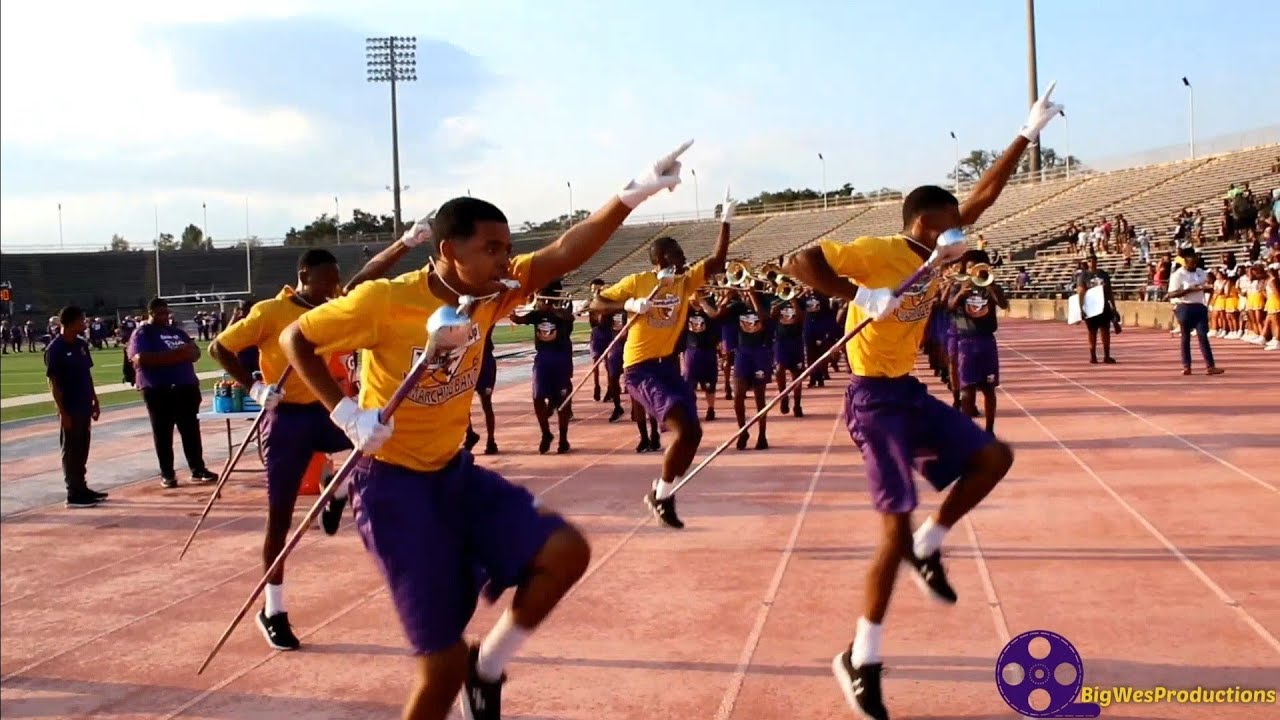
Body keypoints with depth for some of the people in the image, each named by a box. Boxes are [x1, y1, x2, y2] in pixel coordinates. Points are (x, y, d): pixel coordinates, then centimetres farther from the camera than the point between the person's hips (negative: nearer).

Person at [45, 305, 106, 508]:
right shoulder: (55, 349, -13)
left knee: (82, 450, 14)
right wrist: (62, 412, -17)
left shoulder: (82, 345, 10)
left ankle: (81, 488, 23)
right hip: (70, 409, -8)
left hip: (84, 407, 8)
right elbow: (53, 383, -14)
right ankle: (73, 494, 4)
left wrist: (95, 401, 15)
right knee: (71, 451, -1)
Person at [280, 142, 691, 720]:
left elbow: (564, 255, -17)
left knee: (566, 551, -8)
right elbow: (295, 339, -9)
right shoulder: (384, 301, -20)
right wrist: (346, 413, -20)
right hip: (391, 481, -6)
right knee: (444, 661, -6)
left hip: (454, 470, 7)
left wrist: (633, 196, -30)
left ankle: (487, 665, 13)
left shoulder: (490, 294, -4)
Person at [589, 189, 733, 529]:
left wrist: (725, 222, 0)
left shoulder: (686, 281, 8)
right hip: (640, 369, -7)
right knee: (685, 428, -21)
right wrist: (629, 304, -20)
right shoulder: (636, 282, -6)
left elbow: (717, 262, 6)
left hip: (668, 364, 7)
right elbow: (596, 303, -3)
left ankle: (661, 492, 24)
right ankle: (662, 495, -4)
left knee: (692, 432, 5)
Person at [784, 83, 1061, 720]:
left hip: (911, 393, 9)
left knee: (994, 457, 8)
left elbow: (982, 197, 14)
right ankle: (861, 659, 0)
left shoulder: (932, 256, 8)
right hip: (875, 398, -9)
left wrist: (1028, 135, 14)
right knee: (896, 527, -12)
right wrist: (861, 296, -32)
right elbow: (799, 263, -21)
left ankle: (927, 547, 20)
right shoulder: (876, 253, -15)